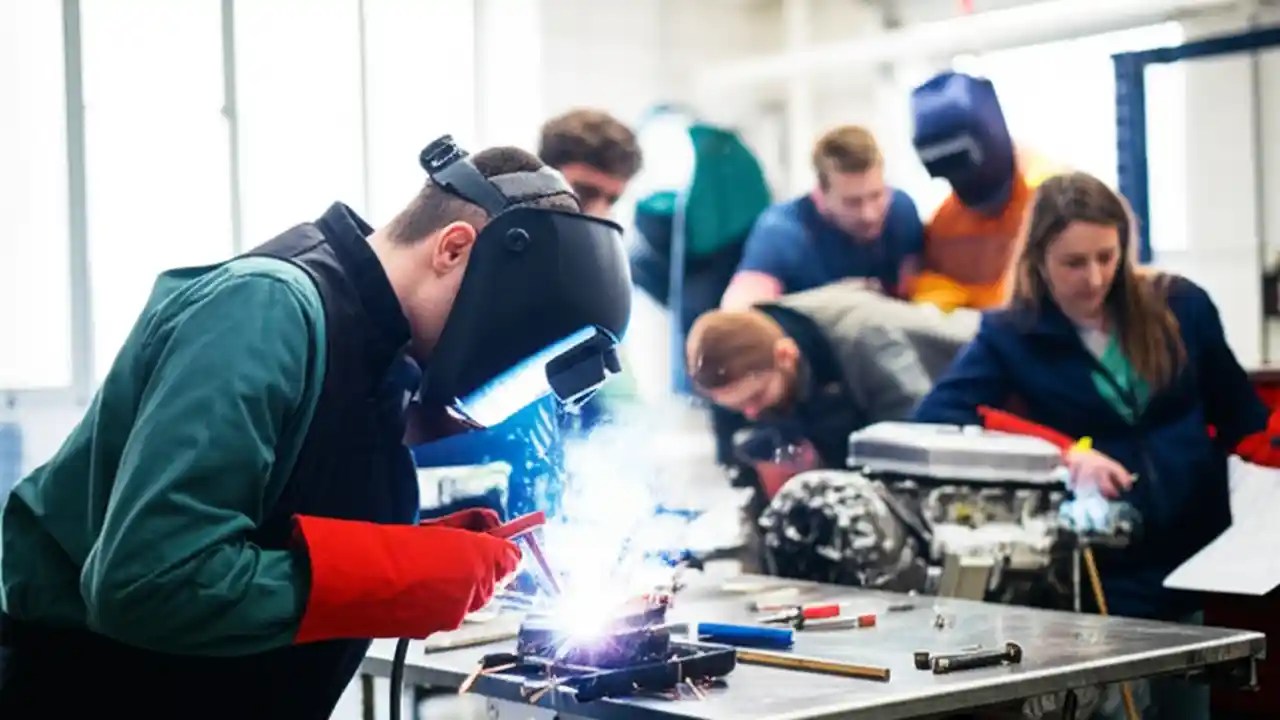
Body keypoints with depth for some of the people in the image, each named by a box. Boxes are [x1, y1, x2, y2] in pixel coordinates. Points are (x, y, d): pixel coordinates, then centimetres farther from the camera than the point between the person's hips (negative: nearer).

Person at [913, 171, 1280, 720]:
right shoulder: (1012, 336, -4)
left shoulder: (1180, 307, 3)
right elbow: (934, 417, -18)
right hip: (1104, 580, -3)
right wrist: (1064, 452, -25)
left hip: (1198, 564, 3)